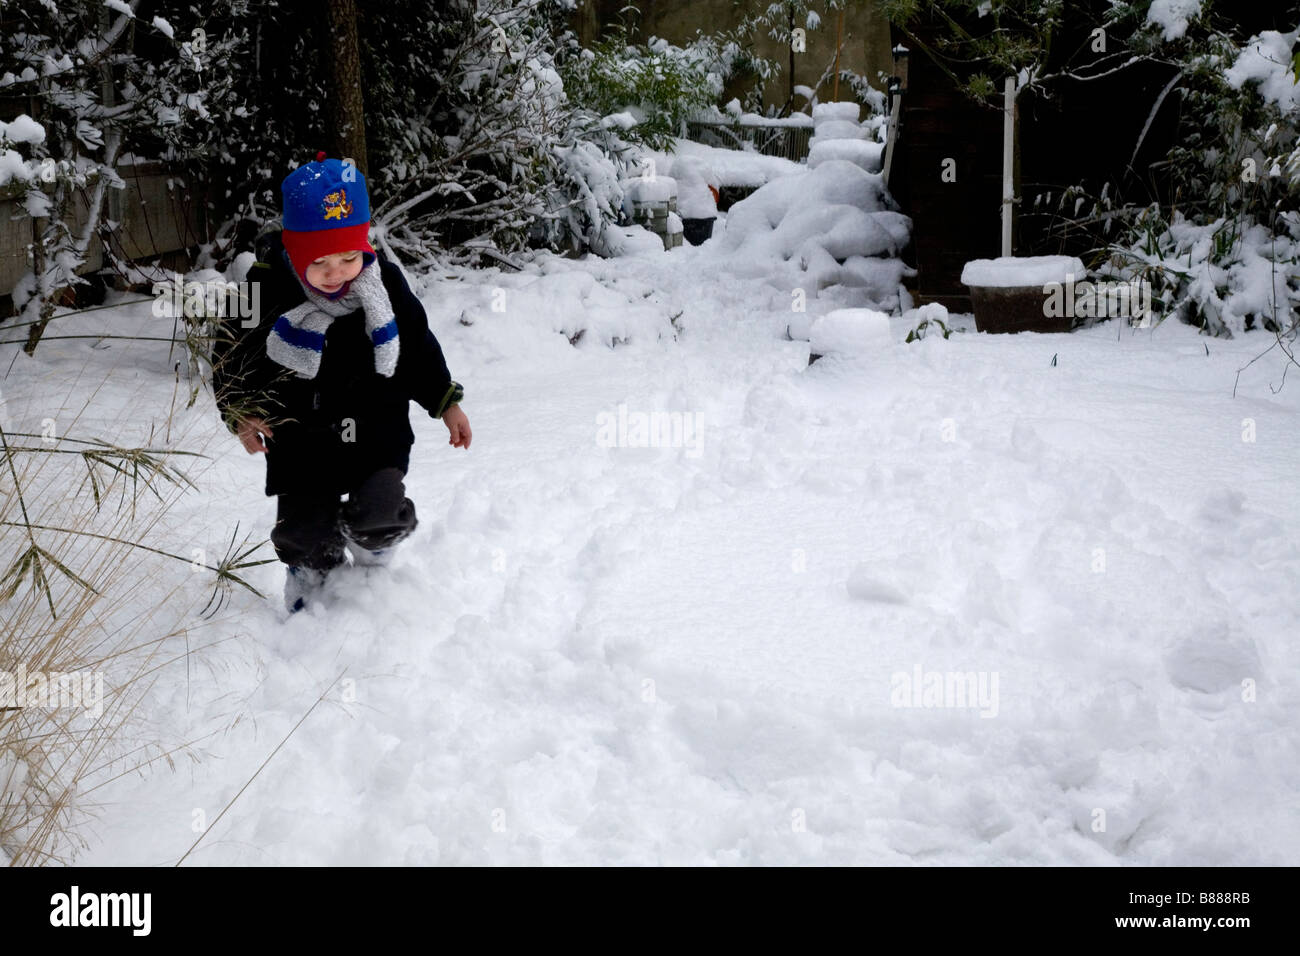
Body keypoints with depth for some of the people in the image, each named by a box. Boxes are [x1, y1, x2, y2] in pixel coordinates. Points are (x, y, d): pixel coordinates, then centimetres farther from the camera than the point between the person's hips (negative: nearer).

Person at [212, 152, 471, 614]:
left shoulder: (383, 282, -9)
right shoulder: (266, 290, -14)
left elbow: (418, 346, 6)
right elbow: (231, 356, -1)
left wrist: (446, 403, 9)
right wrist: (241, 412, -14)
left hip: (375, 428, 0)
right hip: (302, 440, 0)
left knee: (377, 516, -14)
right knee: (304, 531, 4)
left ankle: (371, 556, 22)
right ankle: (313, 573, 39)